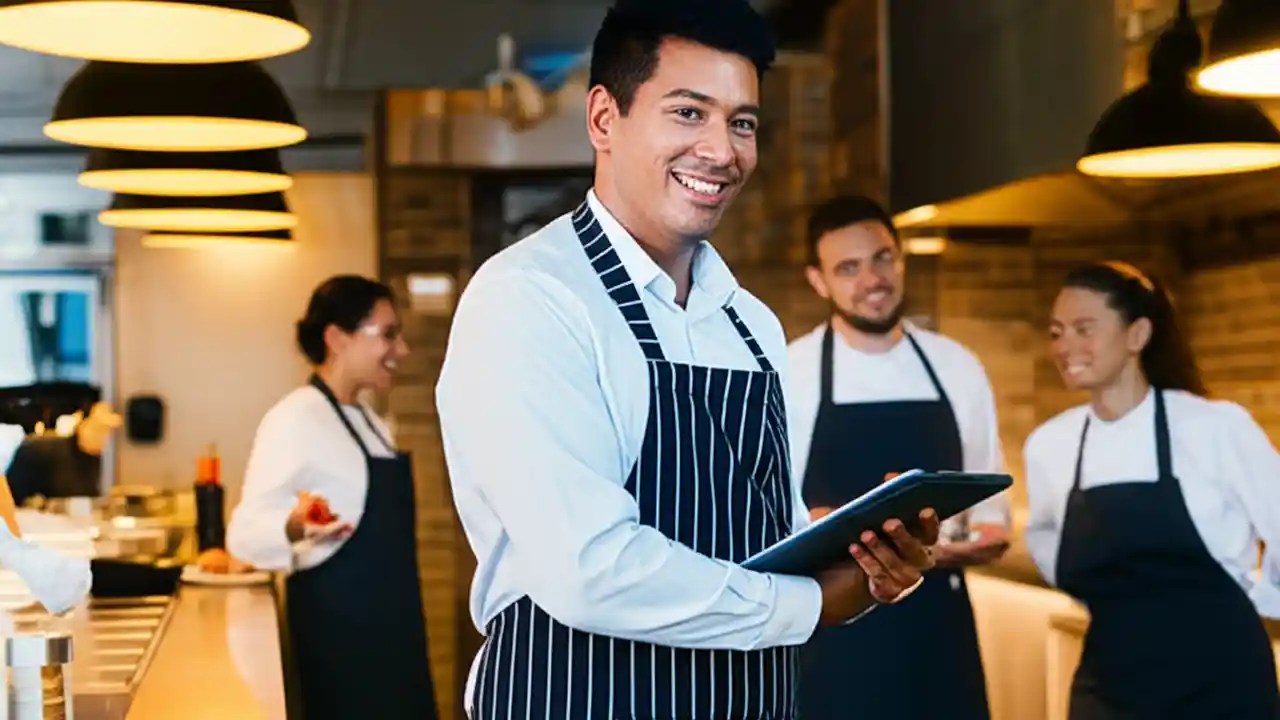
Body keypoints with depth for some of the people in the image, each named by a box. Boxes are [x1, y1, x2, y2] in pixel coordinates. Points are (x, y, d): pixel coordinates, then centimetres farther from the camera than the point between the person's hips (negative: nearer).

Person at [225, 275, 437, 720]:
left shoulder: (367, 420, 14)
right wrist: (296, 527, -37)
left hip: (388, 625, 9)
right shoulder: (295, 419, -14)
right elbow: (246, 534, -18)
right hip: (338, 627, -9)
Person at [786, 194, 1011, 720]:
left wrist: (988, 533, -6)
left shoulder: (957, 367, 7)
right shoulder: (787, 376, -7)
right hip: (833, 636, -4)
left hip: (939, 628, 4)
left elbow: (988, 490, 15)